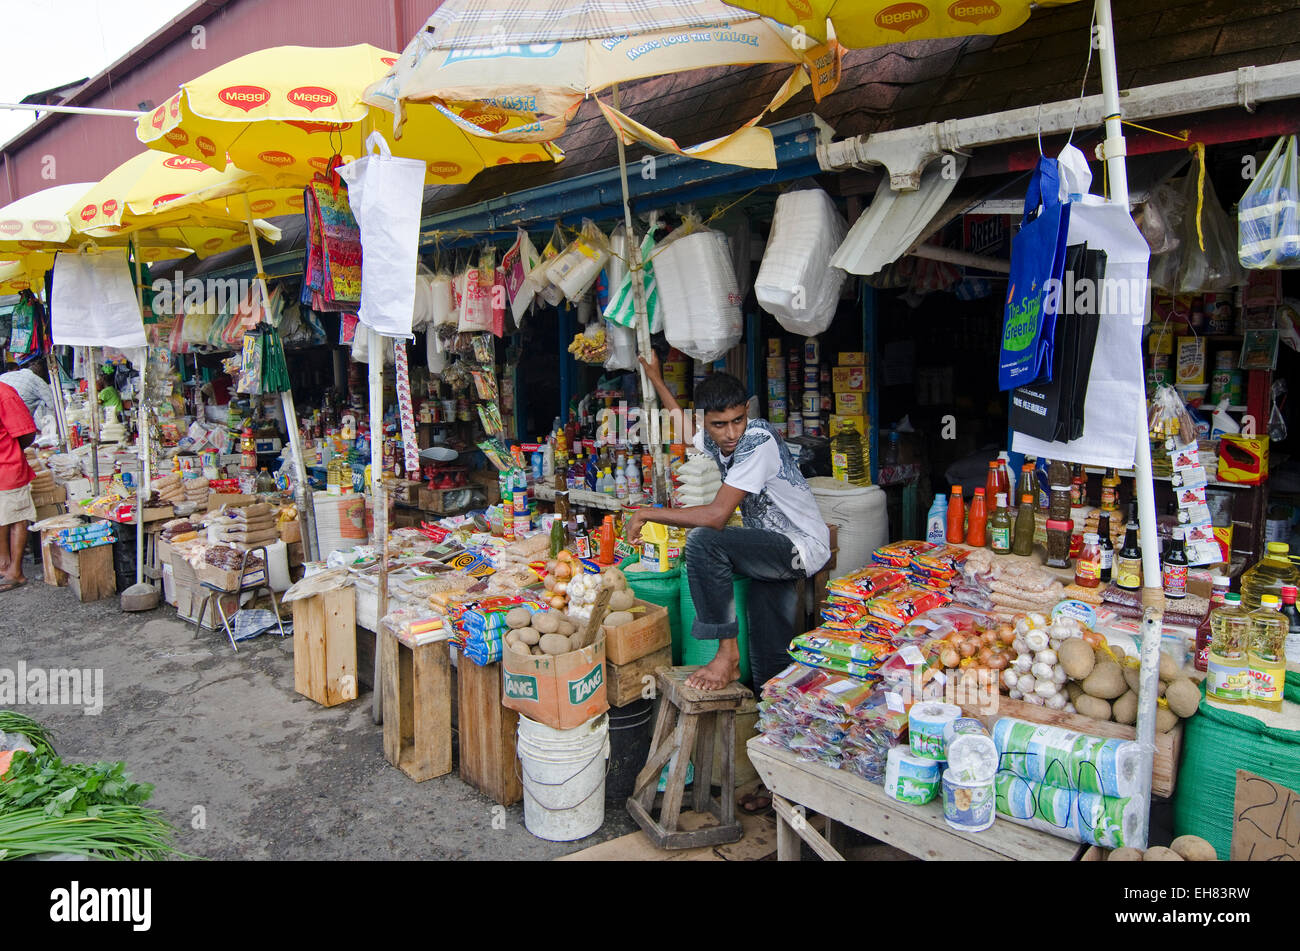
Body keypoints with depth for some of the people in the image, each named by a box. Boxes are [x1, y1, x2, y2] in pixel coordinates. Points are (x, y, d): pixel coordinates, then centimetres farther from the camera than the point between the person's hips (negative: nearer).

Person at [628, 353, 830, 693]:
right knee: (770, 669, 10)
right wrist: (656, 380, 30)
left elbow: (716, 516, -31)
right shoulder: (714, 438, -1)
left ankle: (727, 653, -17)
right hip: (773, 549, 9)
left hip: (803, 548, -8)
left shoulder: (758, 441, -25)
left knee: (702, 542, -28)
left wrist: (645, 514, -22)